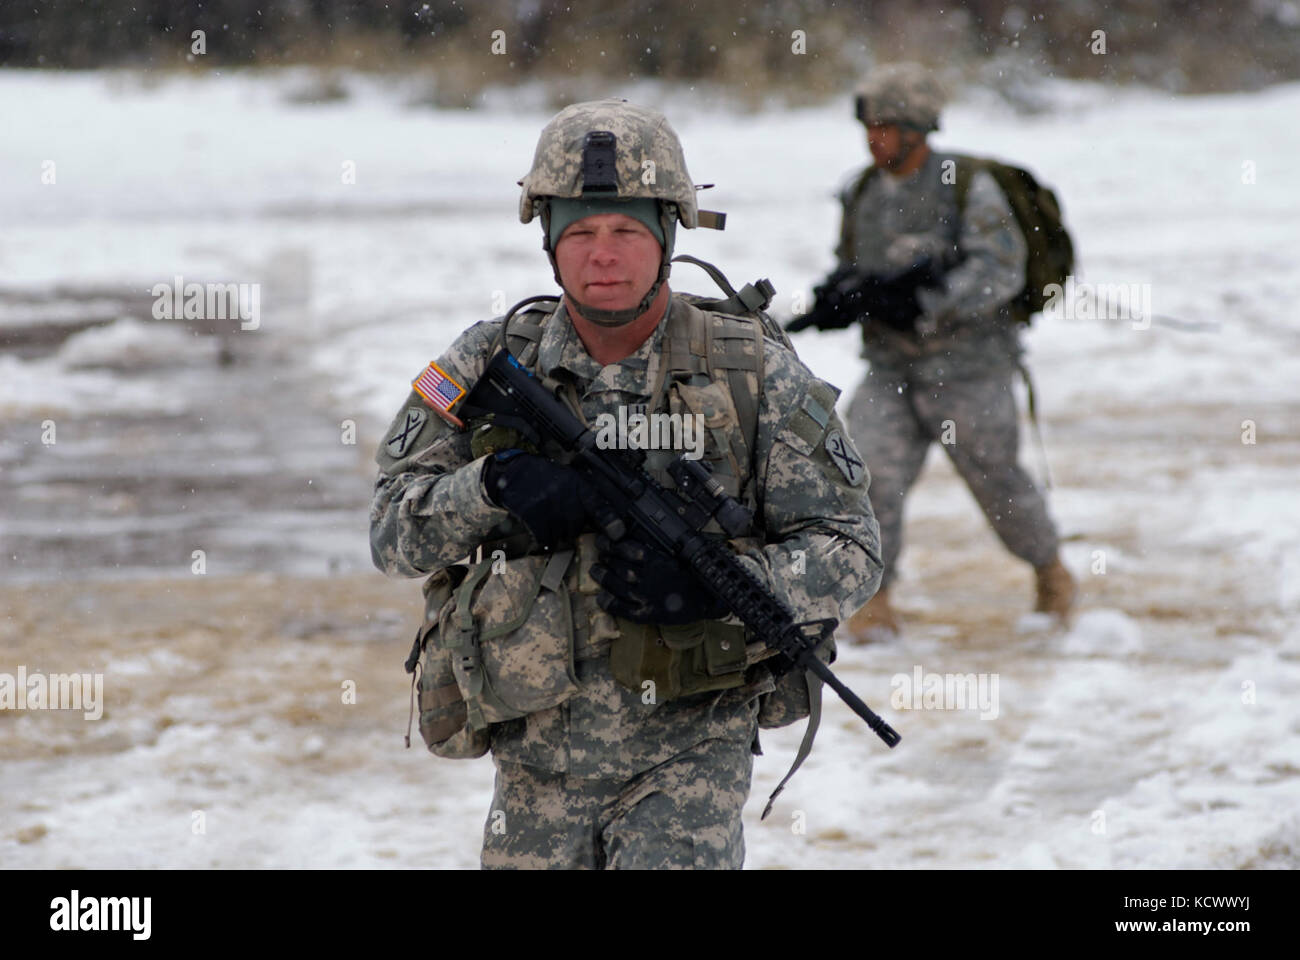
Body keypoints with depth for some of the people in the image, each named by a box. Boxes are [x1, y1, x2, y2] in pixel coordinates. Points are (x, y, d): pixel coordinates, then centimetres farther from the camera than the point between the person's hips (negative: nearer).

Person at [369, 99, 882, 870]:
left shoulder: (754, 375, -4)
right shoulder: (491, 365, 1)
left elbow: (851, 553, -4)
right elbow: (393, 530, -1)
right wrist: (493, 488, -21)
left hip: (692, 754, -3)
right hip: (539, 767, 3)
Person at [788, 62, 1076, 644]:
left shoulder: (968, 188, -9)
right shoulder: (862, 193, 8)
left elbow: (1000, 270, -18)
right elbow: (851, 271, 21)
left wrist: (923, 299, -27)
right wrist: (835, 300, -1)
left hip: (967, 365, -4)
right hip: (890, 368, 4)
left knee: (994, 478, 7)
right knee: (871, 470, -15)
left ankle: (1051, 571, 33)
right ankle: (874, 599, -6)